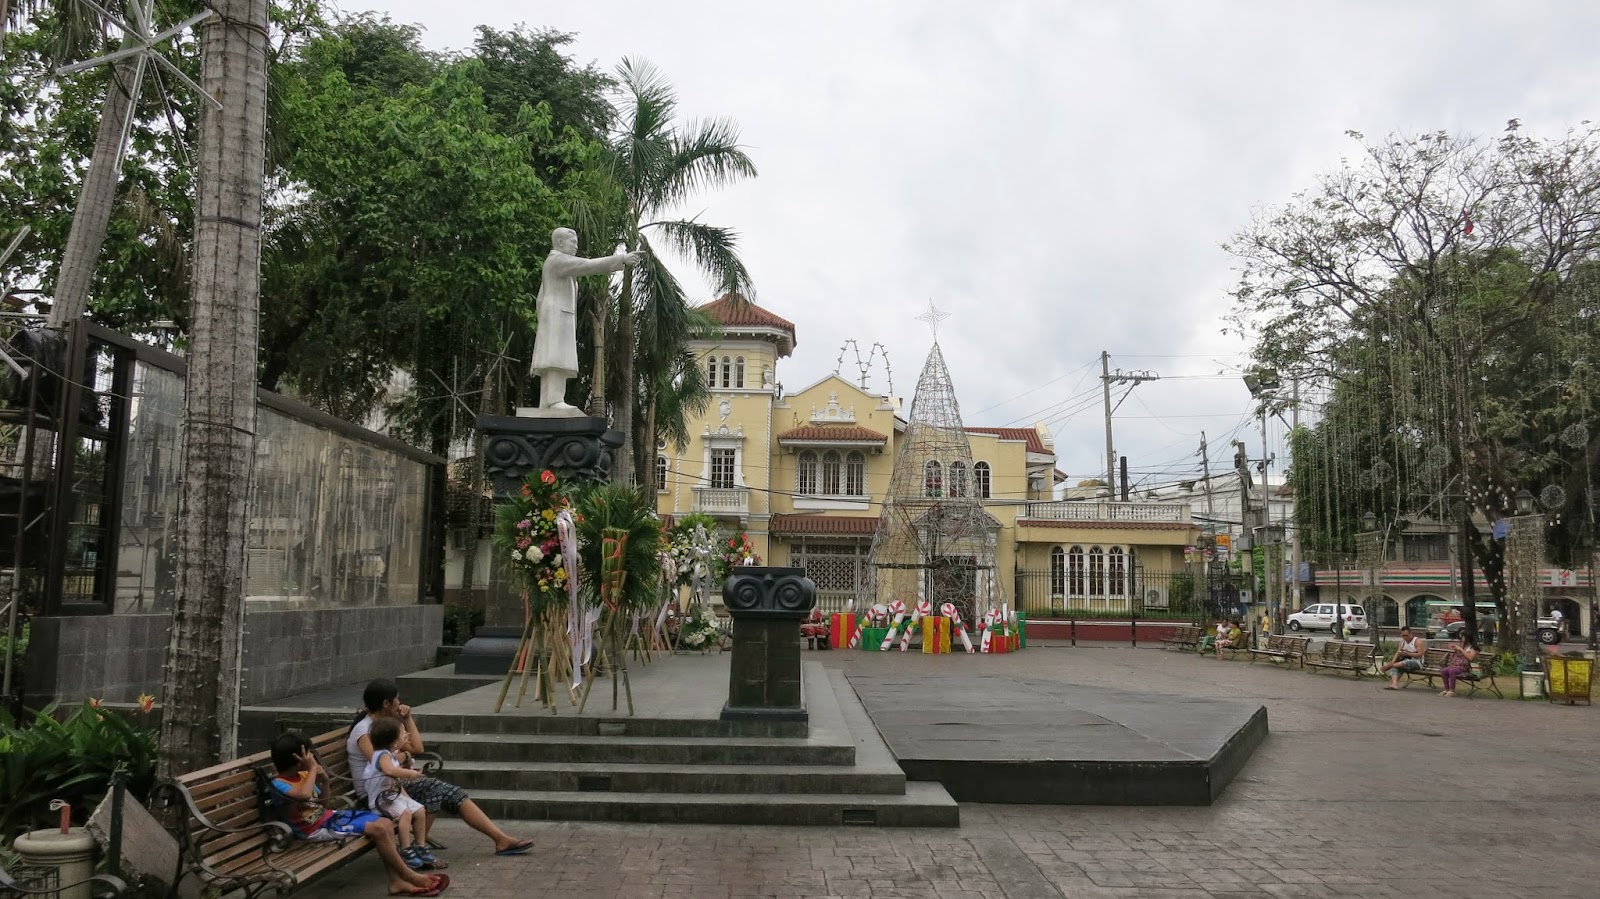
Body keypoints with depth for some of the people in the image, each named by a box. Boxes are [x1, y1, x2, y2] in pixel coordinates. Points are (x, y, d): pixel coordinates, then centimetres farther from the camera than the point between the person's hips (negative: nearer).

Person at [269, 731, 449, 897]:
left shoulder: (303, 774, 7)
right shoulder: (278, 784, -17)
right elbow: (304, 795, -39)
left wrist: (324, 781, -1)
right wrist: (313, 769, -24)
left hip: (329, 816, 9)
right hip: (318, 830, -9)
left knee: (385, 823, -5)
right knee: (378, 829, -21)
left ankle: (396, 881, -6)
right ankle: (409, 875, -7)